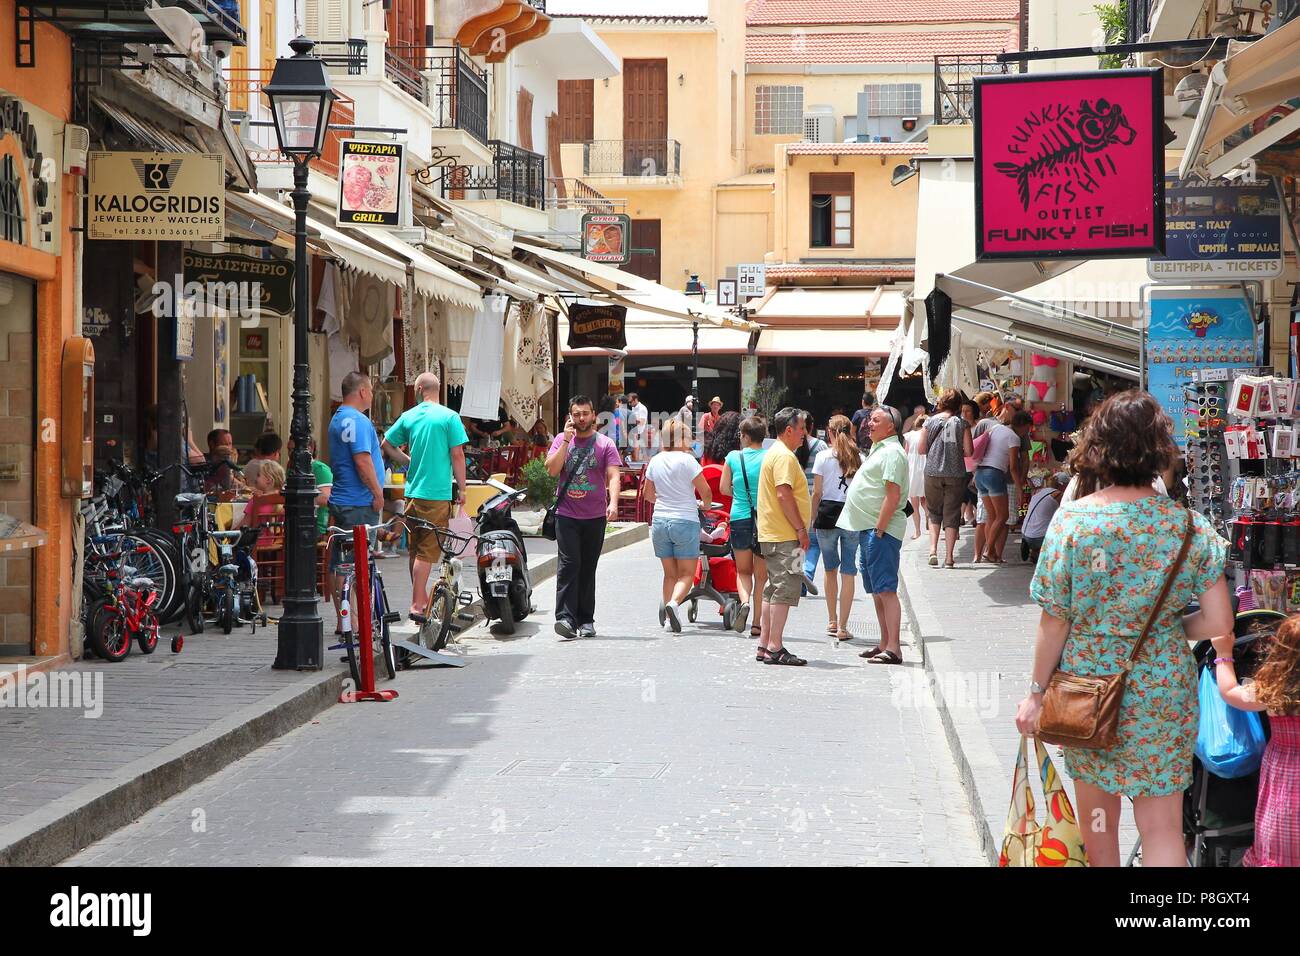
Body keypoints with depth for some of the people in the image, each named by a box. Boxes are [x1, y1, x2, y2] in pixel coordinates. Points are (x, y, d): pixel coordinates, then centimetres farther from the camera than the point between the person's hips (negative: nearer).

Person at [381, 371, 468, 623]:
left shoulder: (408, 416, 6)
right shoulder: (449, 417, -7)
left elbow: (386, 445, 11)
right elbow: (457, 455, -9)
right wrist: (461, 489, -1)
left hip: (412, 491, 5)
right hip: (437, 493, -5)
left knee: (415, 550, 15)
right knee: (427, 552, -4)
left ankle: (420, 599, 27)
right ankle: (417, 605, -8)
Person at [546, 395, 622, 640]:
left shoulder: (604, 444, 3)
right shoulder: (562, 440, 8)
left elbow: (613, 476, -6)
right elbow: (552, 469, -5)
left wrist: (613, 503, -23)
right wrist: (566, 440, -10)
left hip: (595, 516, 0)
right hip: (566, 515, 0)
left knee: (588, 569, 8)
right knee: (569, 564, -13)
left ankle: (586, 620, 15)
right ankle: (565, 617, -20)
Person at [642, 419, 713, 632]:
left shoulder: (655, 461, 6)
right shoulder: (686, 460, -11)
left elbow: (647, 493, 17)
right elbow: (705, 491, -8)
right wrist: (706, 505, 14)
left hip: (660, 521, 5)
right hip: (685, 521, -5)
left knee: (670, 573, 14)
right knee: (686, 573, 0)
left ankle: (669, 618, 9)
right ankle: (674, 603, -25)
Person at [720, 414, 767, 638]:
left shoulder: (733, 457, -2)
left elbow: (724, 488, 6)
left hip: (739, 518, 1)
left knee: (743, 571, 17)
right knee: (761, 575, 10)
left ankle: (744, 602, -12)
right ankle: (757, 624, 9)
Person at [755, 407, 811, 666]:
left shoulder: (775, 453, 19)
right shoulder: (784, 456, -14)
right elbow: (784, 495, -23)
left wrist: (799, 528, 21)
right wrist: (801, 529, -19)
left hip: (772, 535, 11)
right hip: (785, 537, -11)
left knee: (774, 589, 13)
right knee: (785, 589, -9)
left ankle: (765, 645, 16)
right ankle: (774, 648, -10)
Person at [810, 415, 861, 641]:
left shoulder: (824, 457, -4)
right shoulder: (859, 458, 1)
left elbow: (817, 493, -3)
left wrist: (812, 520, 6)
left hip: (828, 513, -1)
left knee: (830, 569, 17)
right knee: (848, 572, 3)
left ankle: (832, 621, 26)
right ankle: (842, 626, -1)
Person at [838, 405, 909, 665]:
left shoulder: (892, 452, -12)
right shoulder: (880, 449, 20)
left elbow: (893, 496, -20)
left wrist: (879, 530, -20)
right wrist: (871, 531, 18)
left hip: (881, 531, -11)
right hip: (868, 528, 11)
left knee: (885, 589, -12)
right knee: (877, 591, 14)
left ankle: (893, 648, -14)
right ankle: (885, 644, 21)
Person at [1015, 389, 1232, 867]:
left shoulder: (1072, 519, -12)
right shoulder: (1190, 526, -7)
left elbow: (1054, 622, -9)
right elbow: (1219, 625, -7)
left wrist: (1036, 692, 3)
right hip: (1162, 692, 1)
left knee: (1098, 821, 18)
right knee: (1162, 828, 5)